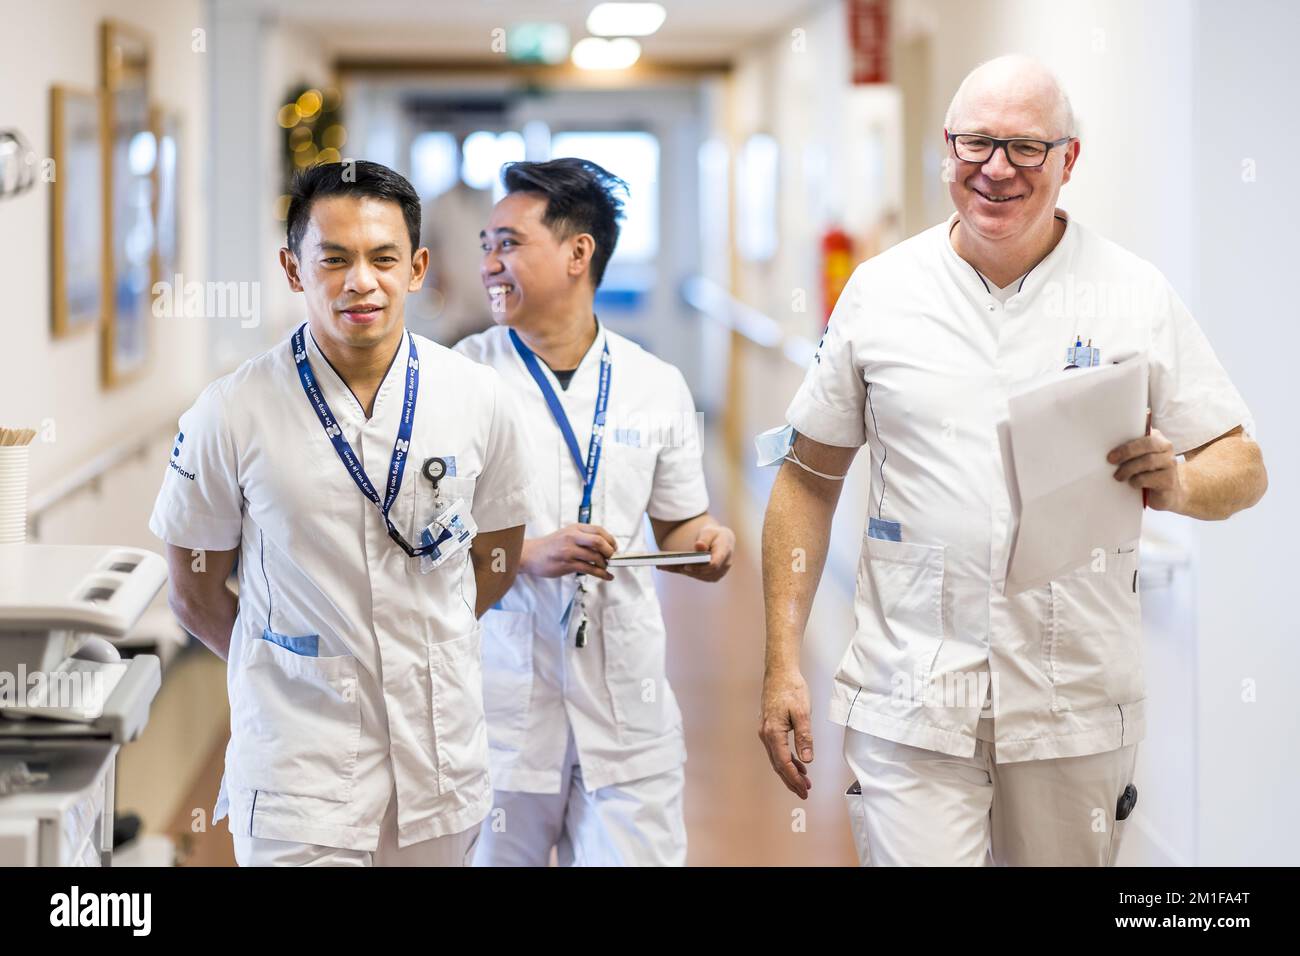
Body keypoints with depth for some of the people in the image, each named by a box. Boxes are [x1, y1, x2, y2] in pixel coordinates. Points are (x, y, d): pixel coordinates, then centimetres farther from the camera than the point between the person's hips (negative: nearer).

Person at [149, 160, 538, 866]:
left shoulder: (480, 401, -2)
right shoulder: (231, 414, -9)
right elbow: (196, 596, 2)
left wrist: (418, 651, 8)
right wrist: (303, 671, 8)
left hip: (443, 751, 3)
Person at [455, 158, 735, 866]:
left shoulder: (656, 386, 6)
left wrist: (704, 541, -7)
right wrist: (527, 555, -18)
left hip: (625, 700, 2)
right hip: (501, 696, -1)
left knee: (638, 855, 0)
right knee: (498, 857, 5)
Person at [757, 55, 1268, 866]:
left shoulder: (1138, 296, 1)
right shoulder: (880, 291, 4)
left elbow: (1244, 467, 4)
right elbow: (809, 478, 8)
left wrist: (1177, 483, -20)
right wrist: (783, 663, 1)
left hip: (1078, 703, 1)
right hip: (911, 703, 0)